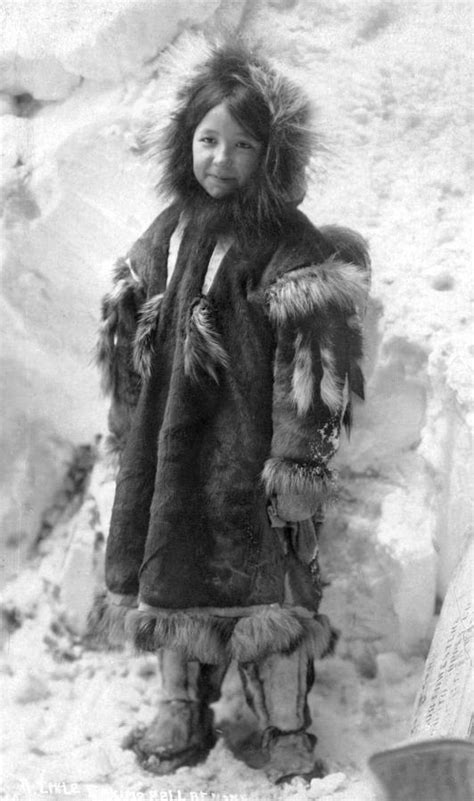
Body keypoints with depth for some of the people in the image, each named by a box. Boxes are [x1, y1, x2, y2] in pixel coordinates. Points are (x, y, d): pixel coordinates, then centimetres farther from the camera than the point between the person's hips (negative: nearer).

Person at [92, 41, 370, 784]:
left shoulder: (290, 246, -10)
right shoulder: (167, 233, 7)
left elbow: (310, 360, -13)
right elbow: (131, 338, 14)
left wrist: (298, 456, -16)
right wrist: (128, 428, 15)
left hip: (247, 448, -5)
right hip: (166, 445, 6)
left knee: (265, 581, 3)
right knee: (170, 575, 14)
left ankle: (287, 729, 21)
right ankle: (182, 716, 31)